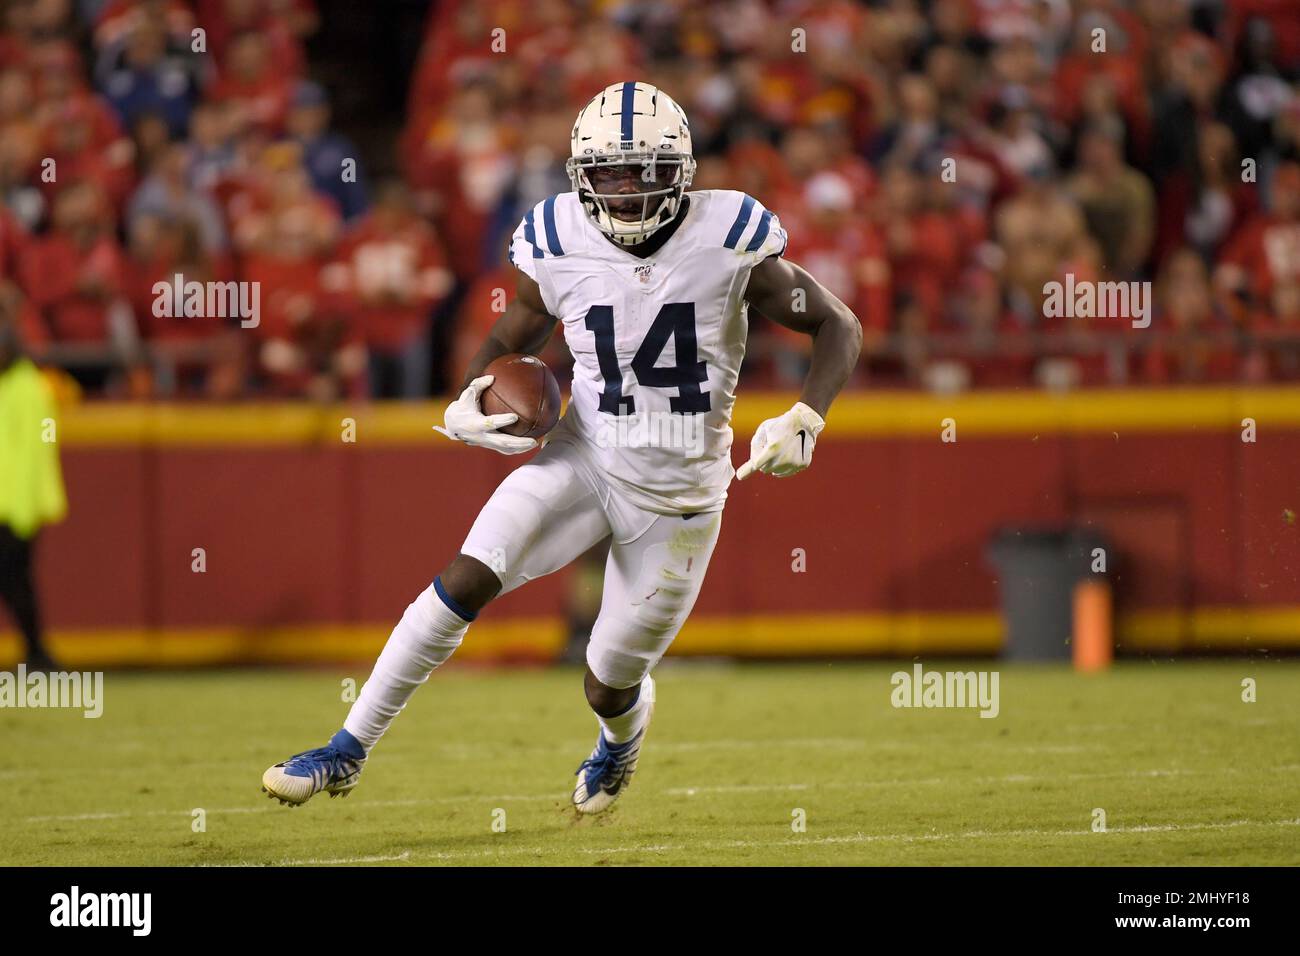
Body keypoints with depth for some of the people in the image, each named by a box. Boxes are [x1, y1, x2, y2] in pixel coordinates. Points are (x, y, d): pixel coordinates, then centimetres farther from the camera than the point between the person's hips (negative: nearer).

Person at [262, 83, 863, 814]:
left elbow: (839, 327, -7)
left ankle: (625, 730, 50)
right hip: (585, 457, 2)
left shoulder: (727, 241, -17)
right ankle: (348, 753, -12)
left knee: (609, 689, 9)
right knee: (465, 580, -22)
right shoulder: (560, 244, -9)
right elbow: (512, 340, 10)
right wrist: (470, 403, -11)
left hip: (678, 493, -2)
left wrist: (804, 423, -23)